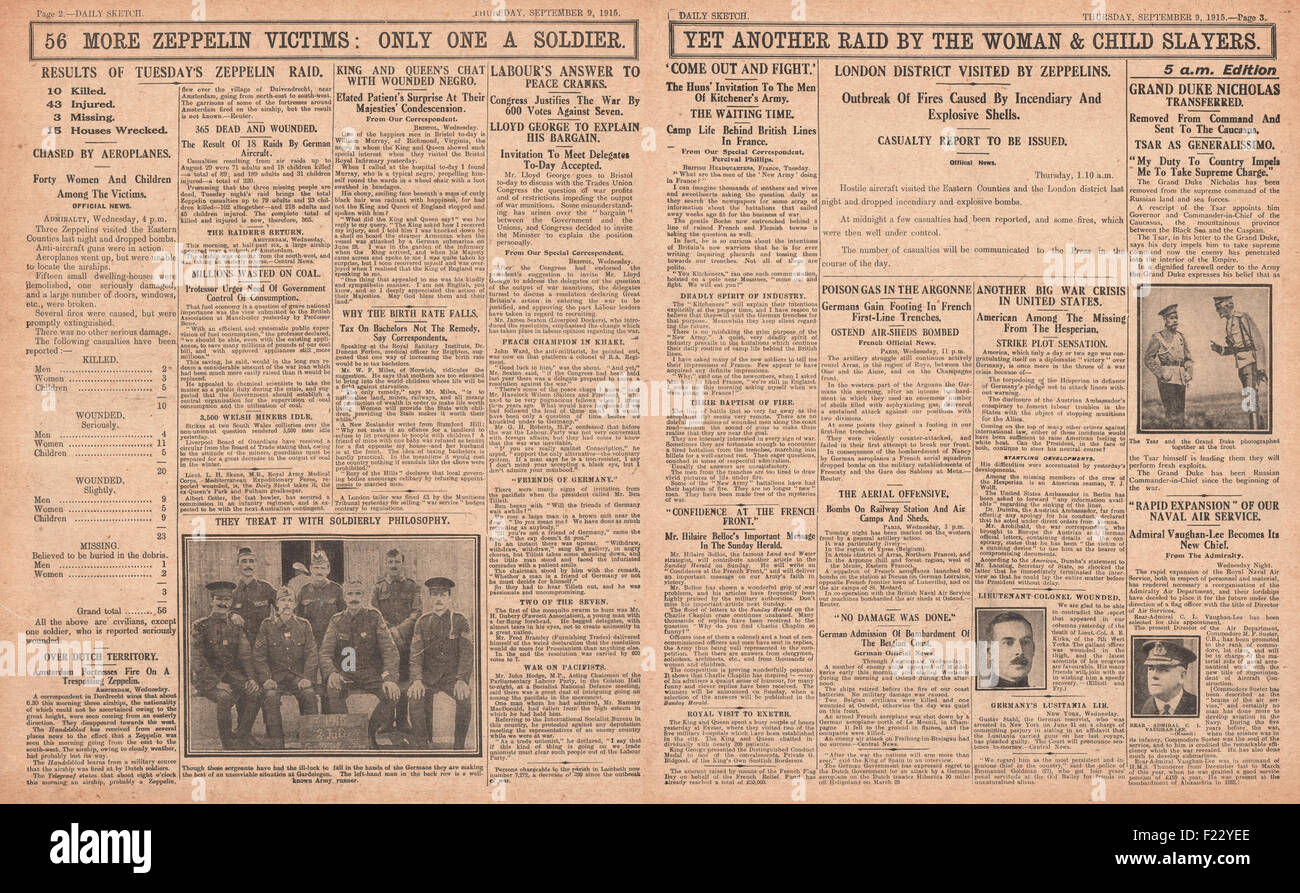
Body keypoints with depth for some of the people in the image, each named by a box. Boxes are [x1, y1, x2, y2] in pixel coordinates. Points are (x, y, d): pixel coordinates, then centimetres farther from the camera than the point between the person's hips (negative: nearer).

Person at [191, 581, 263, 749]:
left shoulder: (236, 626, 13)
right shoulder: (201, 626, 0)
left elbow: (246, 656, 10)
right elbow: (197, 660, -8)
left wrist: (250, 678, -9)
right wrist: (216, 683, -20)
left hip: (233, 674, 4)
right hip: (208, 678, -4)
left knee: (256, 692, -25)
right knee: (224, 696, -35)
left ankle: (243, 734, -8)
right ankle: (228, 742, -17)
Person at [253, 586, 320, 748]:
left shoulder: (303, 625, 8)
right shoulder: (267, 625, 5)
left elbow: (311, 654, 3)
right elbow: (259, 656, 1)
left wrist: (307, 678, -12)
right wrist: (266, 679, -14)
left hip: (298, 676, 1)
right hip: (276, 676, 0)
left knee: (309, 694, -29)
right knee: (270, 696, -31)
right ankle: (277, 742, -23)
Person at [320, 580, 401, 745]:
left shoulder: (374, 617, 2)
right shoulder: (336, 621, 8)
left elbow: (389, 650, -5)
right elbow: (325, 652, 0)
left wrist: (389, 678, -23)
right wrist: (331, 672, -24)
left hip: (372, 673, 0)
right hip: (345, 674, 0)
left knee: (392, 694, -28)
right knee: (333, 689, -33)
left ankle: (369, 733, -8)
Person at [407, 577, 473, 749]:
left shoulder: (460, 621, -1)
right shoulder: (423, 623, 5)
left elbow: (467, 653, -6)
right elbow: (416, 654, -3)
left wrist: (461, 680, -21)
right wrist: (417, 680, -20)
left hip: (453, 675, -1)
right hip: (429, 675, 1)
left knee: (464, 698, -30)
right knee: (416, 696, -28)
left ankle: (459, 746, -16)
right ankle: (421, 744, -15)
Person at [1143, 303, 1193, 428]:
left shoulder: (1180, 337, 14)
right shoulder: (1157, 337, -3)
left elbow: (1188, 358, 23)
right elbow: (1147, 359, -5)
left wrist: (1188, 374, 9)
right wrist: (1161, 374, -12)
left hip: (1181, 380, 6)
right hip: (1167, 380, -6)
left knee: (1182, 412, 8)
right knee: (1174, 414, -9)